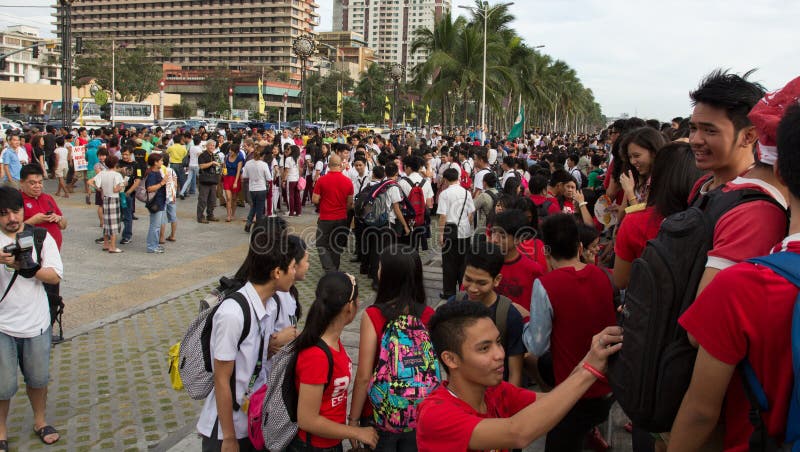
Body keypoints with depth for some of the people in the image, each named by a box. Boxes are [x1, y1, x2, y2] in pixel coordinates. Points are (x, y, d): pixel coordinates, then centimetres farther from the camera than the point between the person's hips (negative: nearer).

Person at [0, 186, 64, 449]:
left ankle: (40, 422, 38)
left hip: (36, 324, 2)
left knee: (38, 378, 17)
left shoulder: (41, 237, 0)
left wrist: (30, 269, -22)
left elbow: (56, 276, -5)